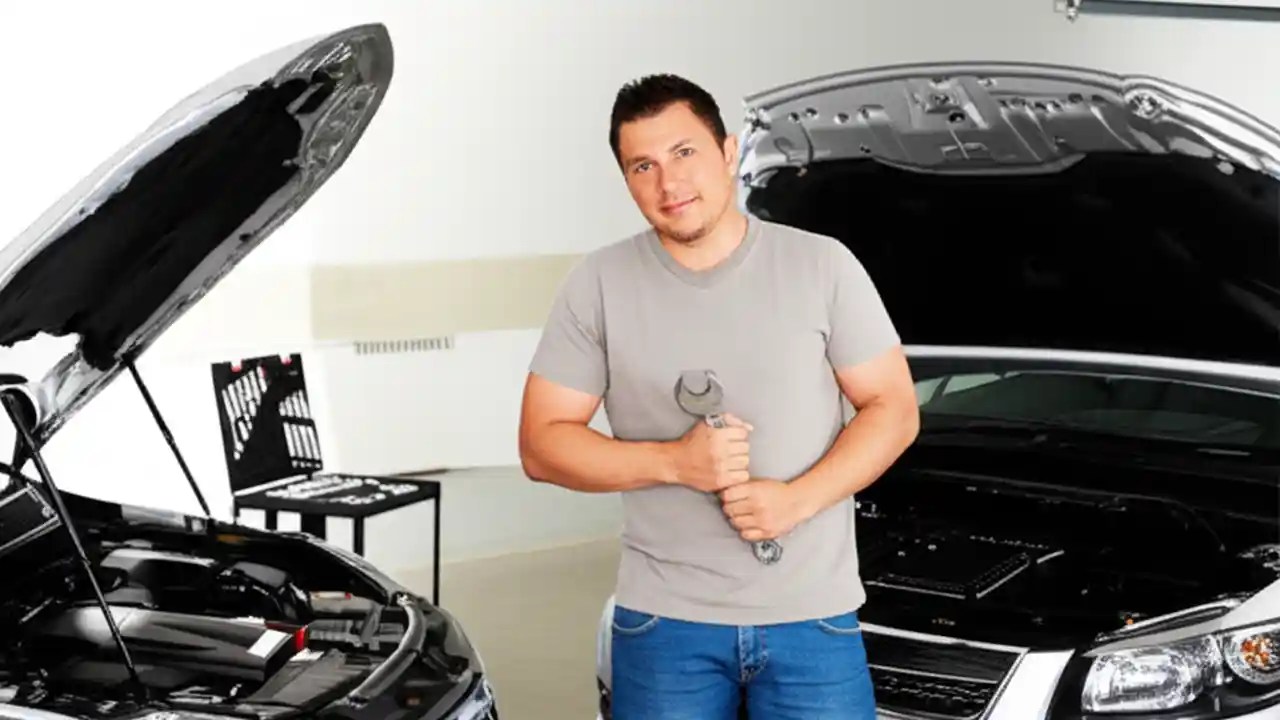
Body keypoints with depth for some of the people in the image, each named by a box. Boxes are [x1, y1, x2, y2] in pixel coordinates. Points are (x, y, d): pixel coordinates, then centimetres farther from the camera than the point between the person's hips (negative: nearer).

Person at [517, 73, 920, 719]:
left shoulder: (822, 266, 1)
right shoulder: (598, 285, 1)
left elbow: (893, 409, 2)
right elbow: (542, 444, 0)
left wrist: (798, 498, -14)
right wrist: (675, 461, -15)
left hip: (812, 617, 0)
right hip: (664, 622, 0)